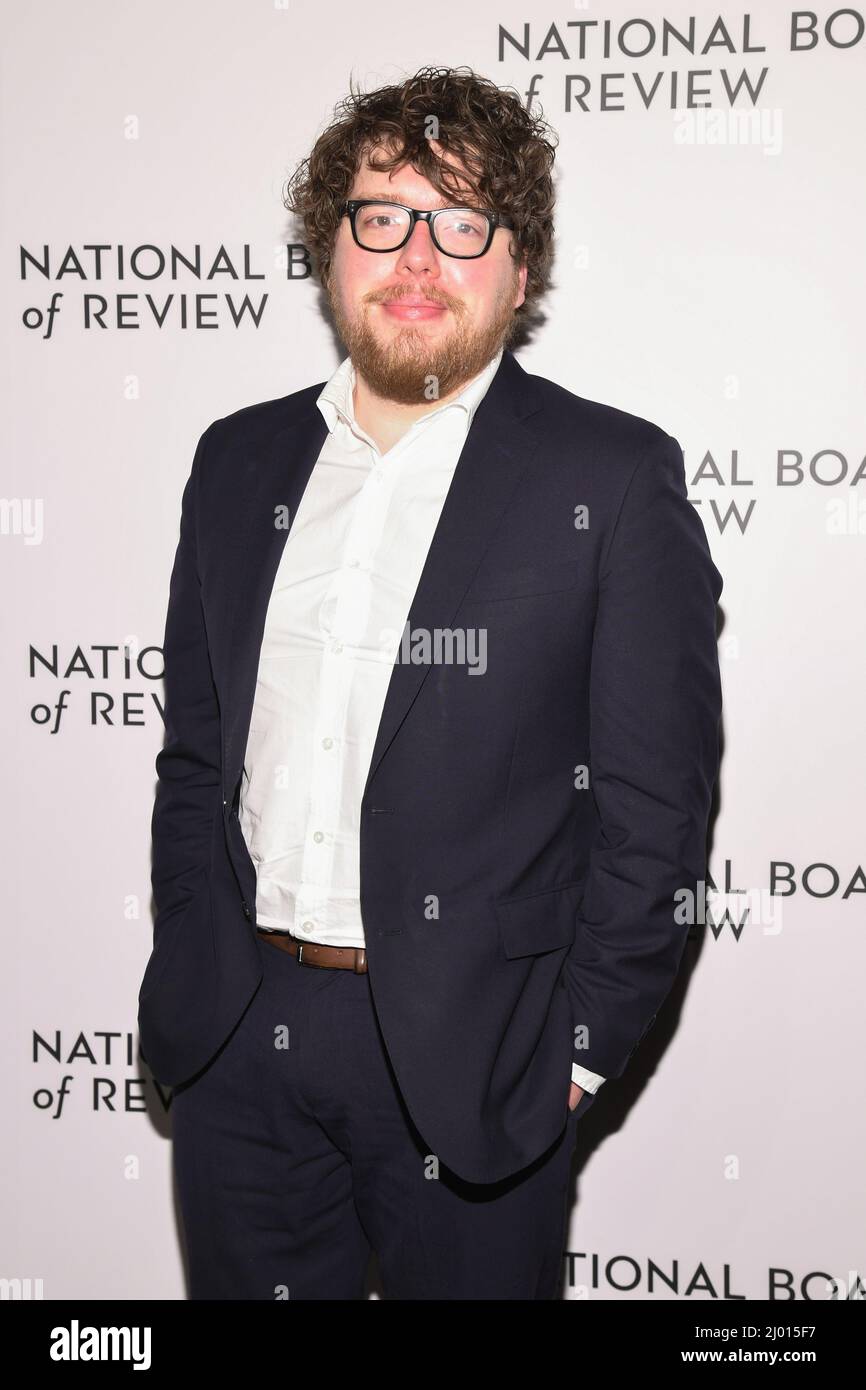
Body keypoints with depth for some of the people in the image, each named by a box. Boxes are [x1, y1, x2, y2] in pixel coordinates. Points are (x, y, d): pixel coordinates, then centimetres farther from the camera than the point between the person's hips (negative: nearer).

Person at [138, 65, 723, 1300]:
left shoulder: (614, 479, -6)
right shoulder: (239, 461, 8)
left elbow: (655, 806, -7)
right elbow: (195, 752, 12)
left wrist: (579, 1048, -8)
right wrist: (185, 974, 7)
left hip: (465, 1059, -4)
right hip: (236, 1044, 4)